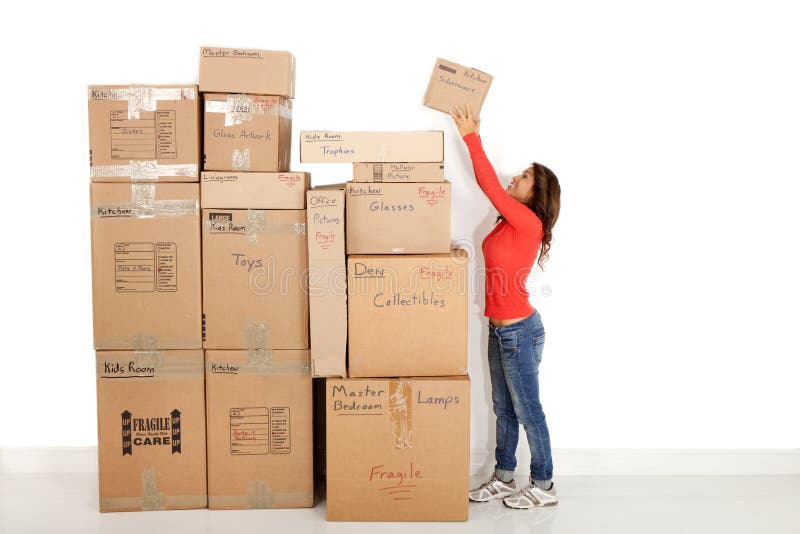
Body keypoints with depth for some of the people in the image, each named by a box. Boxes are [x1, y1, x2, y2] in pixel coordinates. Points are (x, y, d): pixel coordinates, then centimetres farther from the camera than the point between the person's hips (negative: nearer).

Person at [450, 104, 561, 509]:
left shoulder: (529, 224, -17)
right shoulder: (510, 221, 6)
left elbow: (490, 187, -22)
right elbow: (490, 187, 11)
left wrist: (471, 138, -17)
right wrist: (471, 137, 6)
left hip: (520, 331, -9)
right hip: (500, 328, 9)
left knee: (527, 410, 3)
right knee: (503, 408, 16)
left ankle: (544, 487, 17)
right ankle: (503, 479, 28)